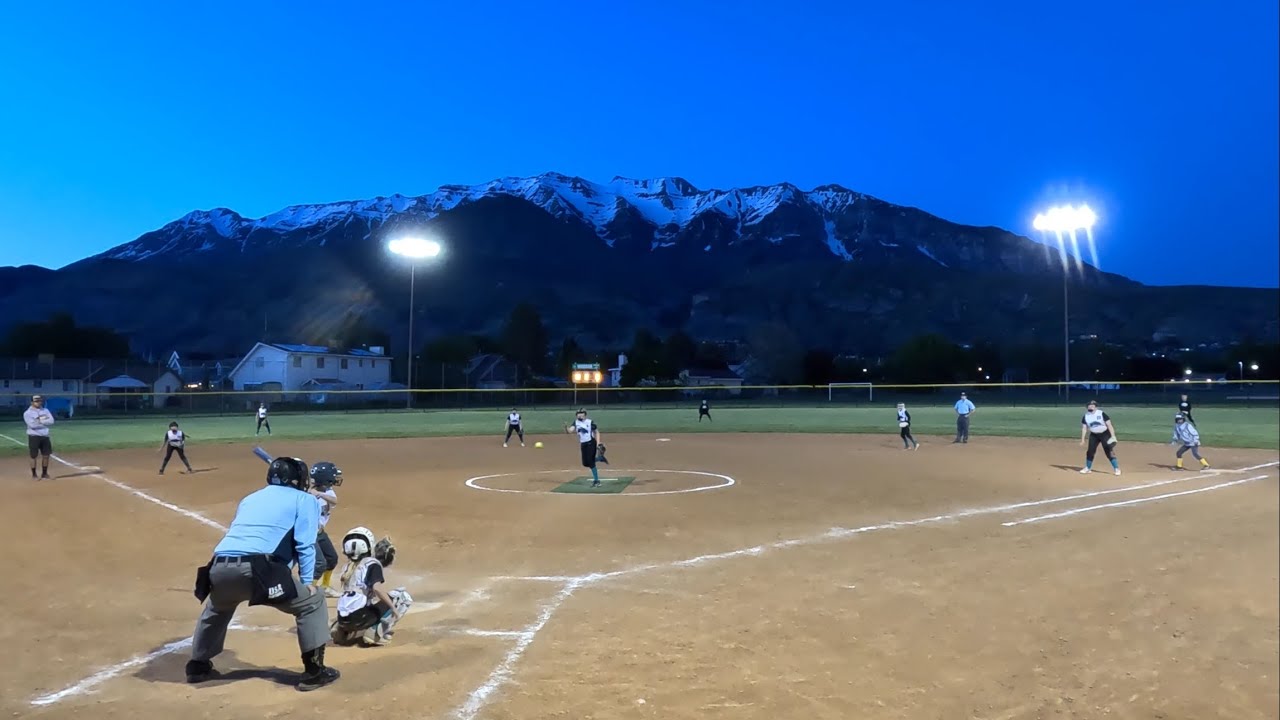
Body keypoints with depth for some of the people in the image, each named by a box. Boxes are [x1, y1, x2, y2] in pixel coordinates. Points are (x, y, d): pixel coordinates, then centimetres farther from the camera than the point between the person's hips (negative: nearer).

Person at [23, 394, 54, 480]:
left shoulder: (45, 411, 10)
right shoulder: (27, 413, -6)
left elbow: (51, 421, -5)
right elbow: (32, 425, -19)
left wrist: (40, 421, -14)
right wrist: (45, 422, -11)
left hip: (45, 436, 5)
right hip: (34, 437, -5)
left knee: (46, 455, 8)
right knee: (34, 456, 1)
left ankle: (44, 473, 21)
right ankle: (34, 474, 10)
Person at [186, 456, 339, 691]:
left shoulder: (249, 499, 32)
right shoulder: (304, 499, 14)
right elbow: (305, 545, 2)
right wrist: (307, 582, 2)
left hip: (220, 567, 7)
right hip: (257, 569, -7)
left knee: (216, 610, 40)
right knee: (312, 603, 8)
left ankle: (198, 666, 47)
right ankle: (314, 672, 5)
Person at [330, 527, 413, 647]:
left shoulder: (348, 566, 18)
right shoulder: (372, 563, -2)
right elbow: (377, 588, -18)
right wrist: (393, 608, -13)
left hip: (343, 619, 7)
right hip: (358, 617, -7)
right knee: (403, 595, 1)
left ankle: (343, 631, 14)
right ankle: (376, 632, -7)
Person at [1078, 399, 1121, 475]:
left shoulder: (1102, 414, -14)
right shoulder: (1086, 416, -2)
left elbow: (1109, 425, -14)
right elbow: (1084, 428, 1)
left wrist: (1113, 436, -22)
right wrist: (1082, 439, -7)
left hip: (1105, 434, -4)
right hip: (1094, 435, 4)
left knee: (1109, 451, -10)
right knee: (1090, 451, 6)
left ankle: (1117, 468, -5)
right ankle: (1088, 468, 22)